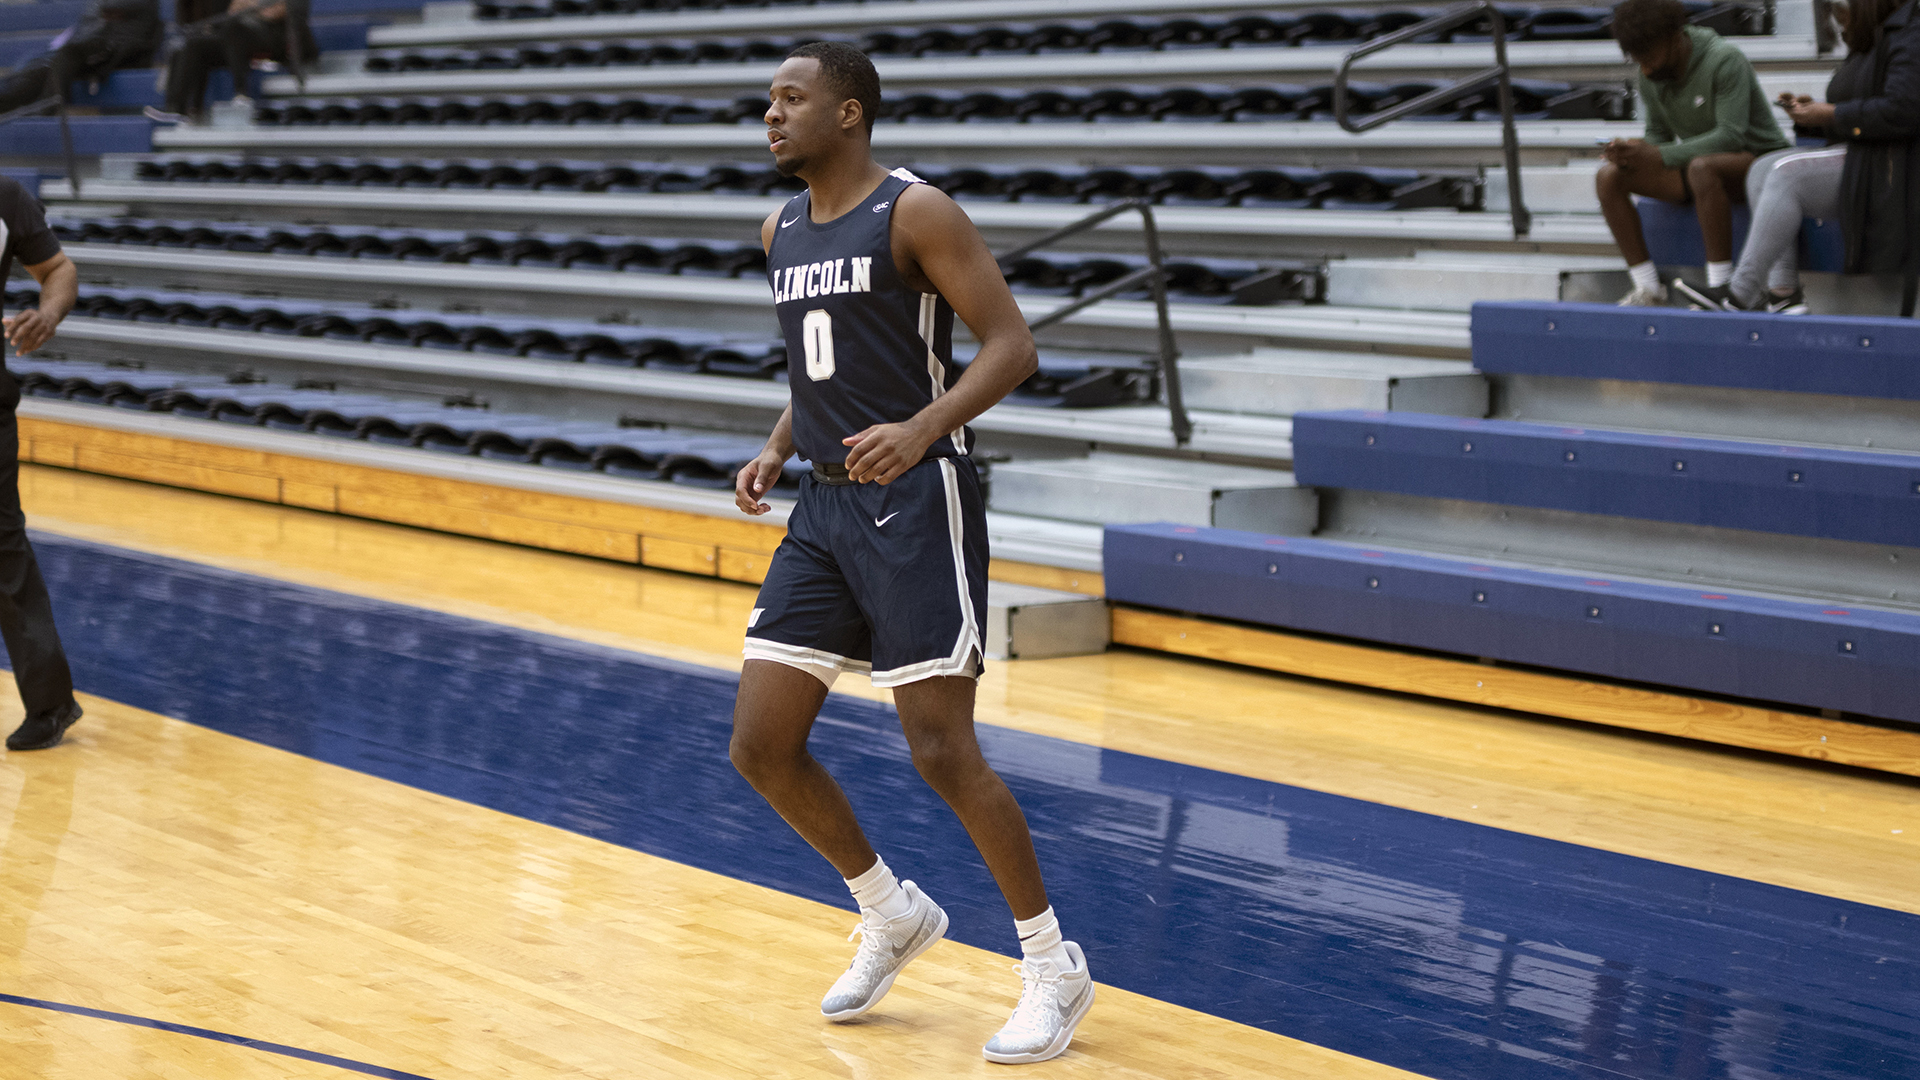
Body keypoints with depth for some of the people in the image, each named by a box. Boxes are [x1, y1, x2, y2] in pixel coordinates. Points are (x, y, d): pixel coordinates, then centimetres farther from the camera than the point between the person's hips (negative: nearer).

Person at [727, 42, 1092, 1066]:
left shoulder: (914, 212, -11)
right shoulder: (782, 232, 13)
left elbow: (1010, 344, -15)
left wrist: (921, 428, -29)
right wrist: (774, 451, 8)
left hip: (916, 502, -8)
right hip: (824, 507, 8)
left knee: (942, 751, -10)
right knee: (761, 745, 3)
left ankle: (1054, 966, 6)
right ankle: (892, 916, 24)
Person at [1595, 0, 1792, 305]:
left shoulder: (1724, 61, -21)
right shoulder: (1652, 75, 0)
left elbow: (1731, 136, -28)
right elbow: (1658, 133, 8)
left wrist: (1658, 155, -33)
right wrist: (1634, 152, -17)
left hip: (1758, 162, -7)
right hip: (1695, 167, 7)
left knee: (1702, 167, -41)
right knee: (1608, 176, -13)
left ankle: (1721, 289, -34)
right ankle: (1647, 289, -15)